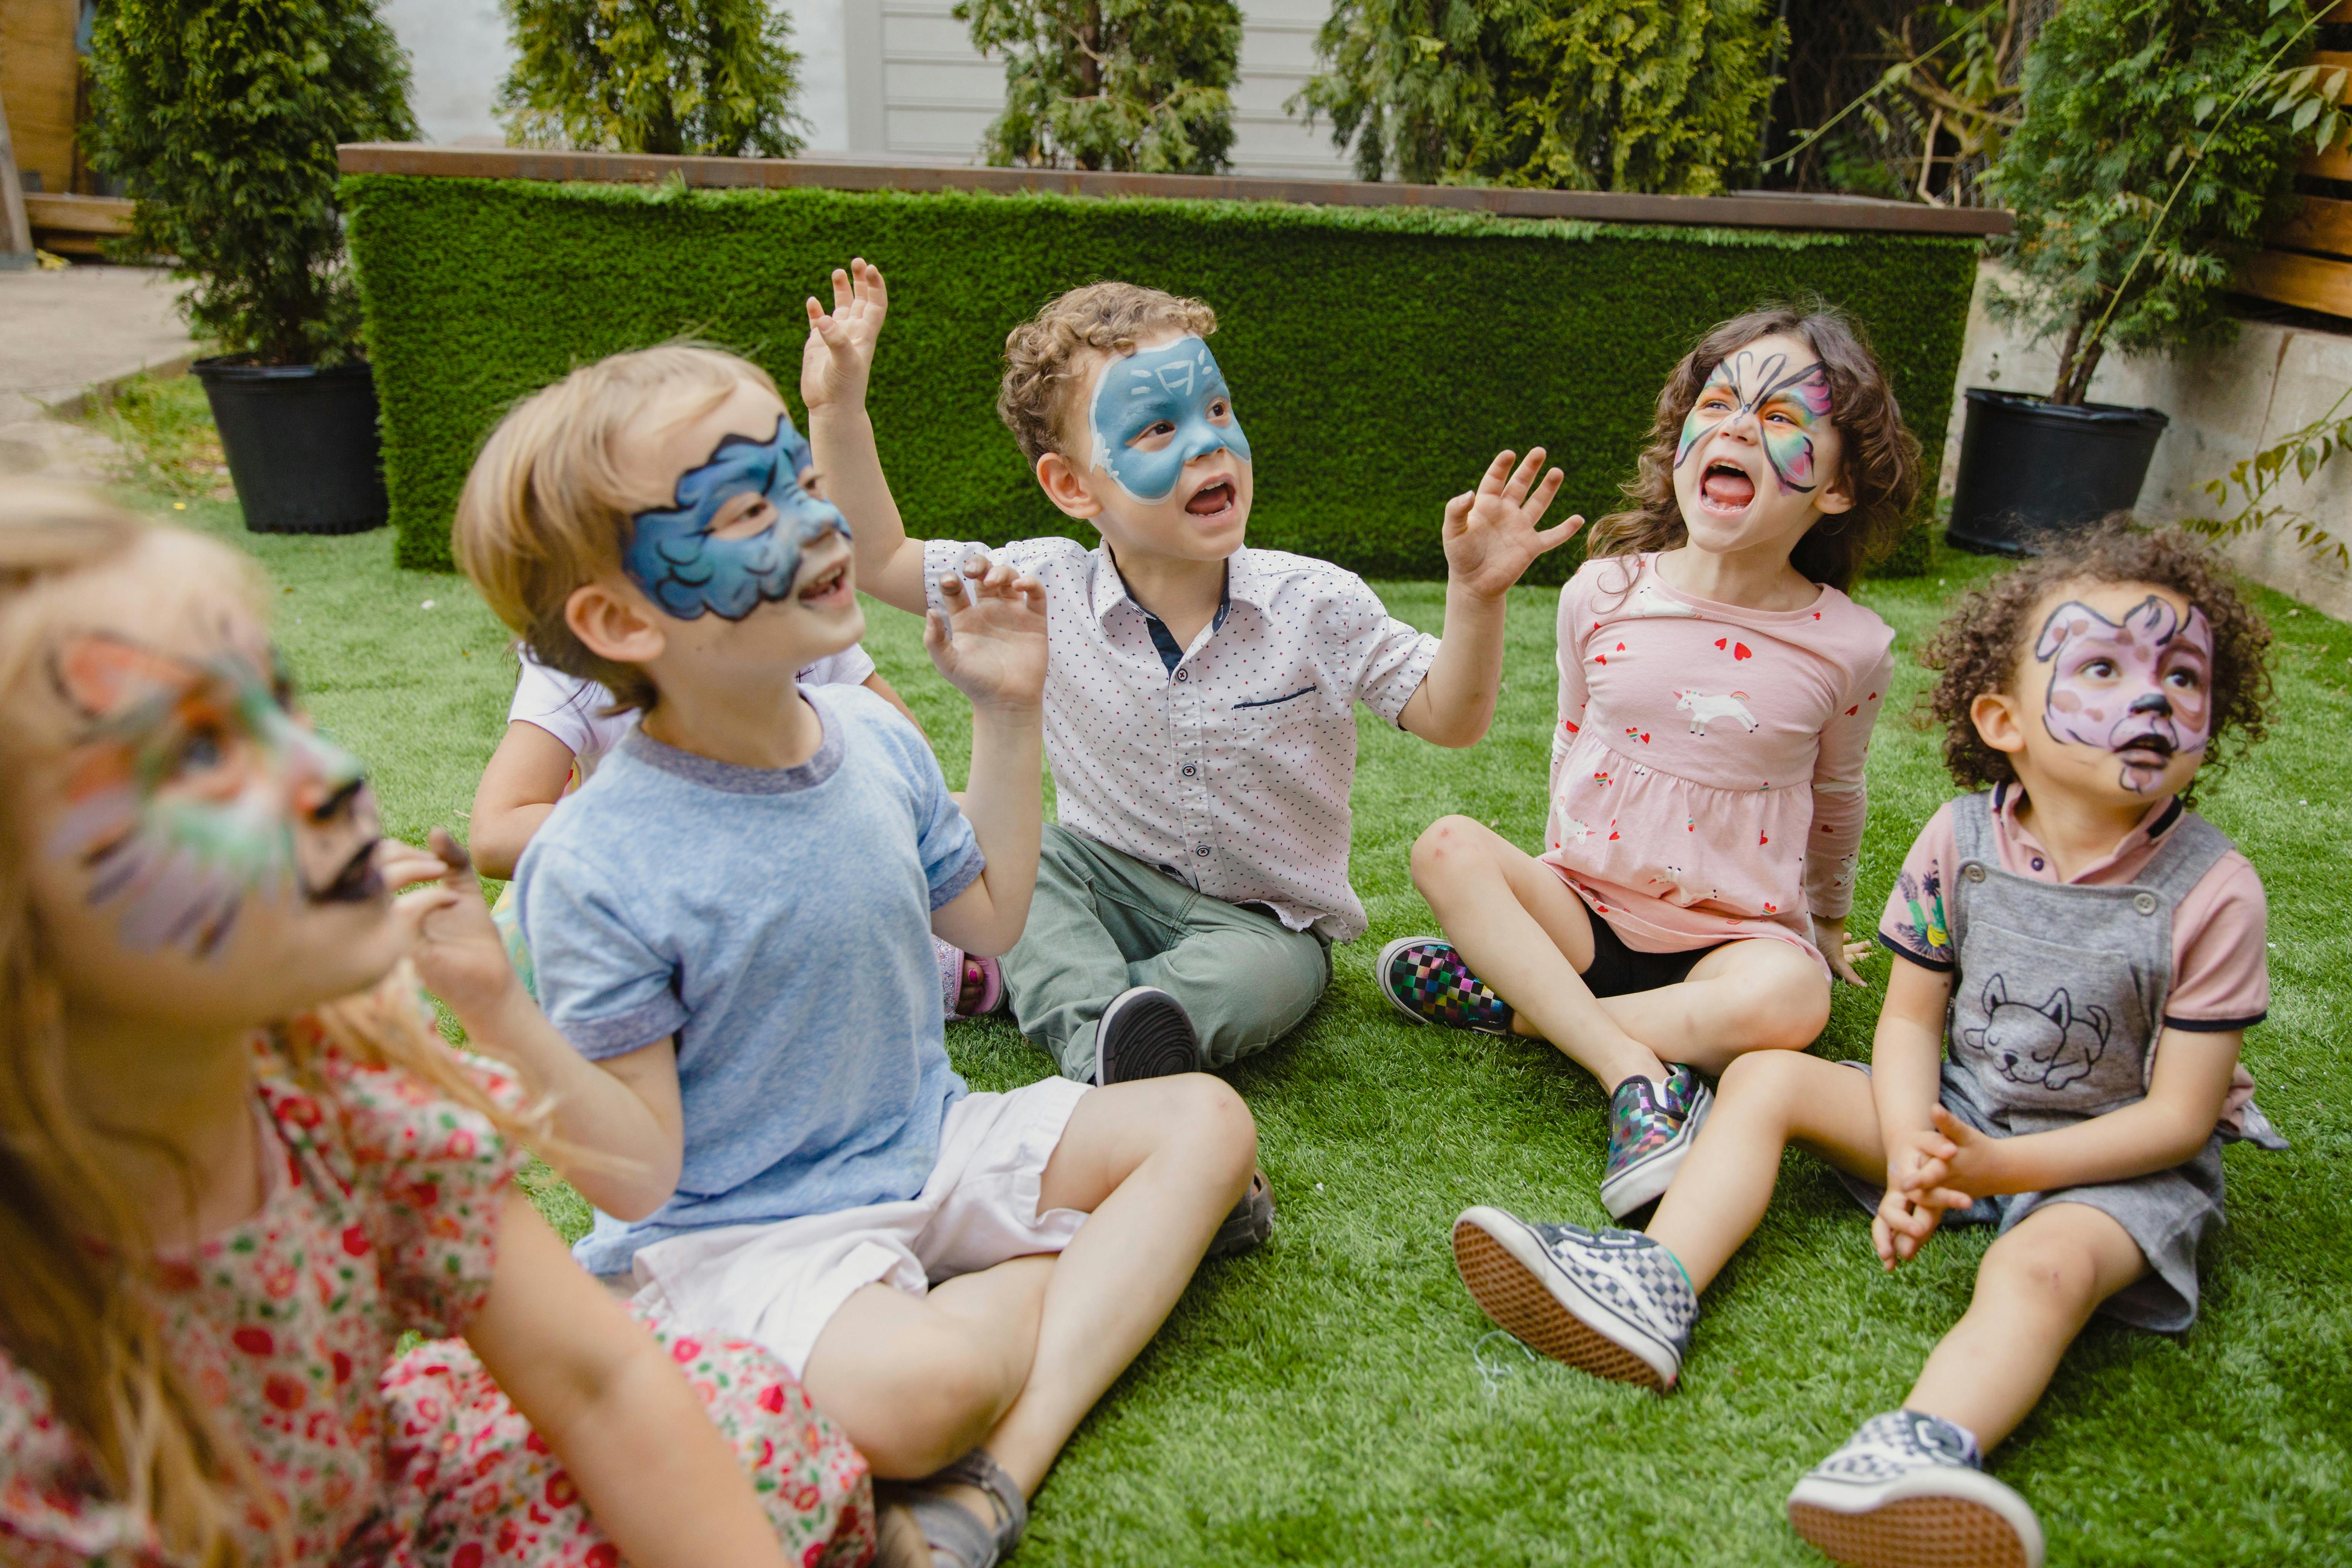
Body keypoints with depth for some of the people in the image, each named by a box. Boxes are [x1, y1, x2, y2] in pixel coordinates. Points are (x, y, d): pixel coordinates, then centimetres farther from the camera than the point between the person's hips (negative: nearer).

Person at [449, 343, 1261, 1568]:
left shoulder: (874, 741, -2)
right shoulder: (600, 868, -21)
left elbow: (986, 919, 15)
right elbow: (639, 1173, -18)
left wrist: (1009, 714, 8)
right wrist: (495, 1004, -33)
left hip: (929, 1149, 8)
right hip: (740, 1231, -7)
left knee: (1205, 1120, -3)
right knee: (909, 1390, -37)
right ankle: (1119, 1250, -4)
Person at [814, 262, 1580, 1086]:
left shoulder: (1316, 604, -14)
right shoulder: (1047, 591, -11)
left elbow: (1448, 717, -11)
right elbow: (877, 557, -4)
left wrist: (1476, 594, -29)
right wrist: (838, 403, -13)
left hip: (1264, 918, -1)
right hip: (1113, 886, 2)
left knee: (1255, 982, -33)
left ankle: (1015, 977, -24)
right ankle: (1098, 1042, -36)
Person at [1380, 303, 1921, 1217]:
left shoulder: (1850, 645, -5)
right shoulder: (1603, 595, -3)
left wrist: (1827, 921, 26)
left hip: (1737, 932, -1)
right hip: (1586, 911, 1)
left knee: (1788, 1000, -35)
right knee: (1449, 849, -26)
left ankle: (1512, 1006, -20)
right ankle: (1632, 1067, -33)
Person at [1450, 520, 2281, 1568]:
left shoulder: (2212, 893, -17)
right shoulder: (1961, 841, -8)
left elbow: (2180, 1116, -15)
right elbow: (1910, 1019, -2)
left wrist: (1998, 1166, -25)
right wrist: (1913, 1159, -20)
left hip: (2119, 1166, -5)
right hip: (1957, 1115, 5)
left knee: (2043, 1267, -36)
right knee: (1764, 1078, -8)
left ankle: (1926, 1452, -60)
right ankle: (1659, 1287, -25)